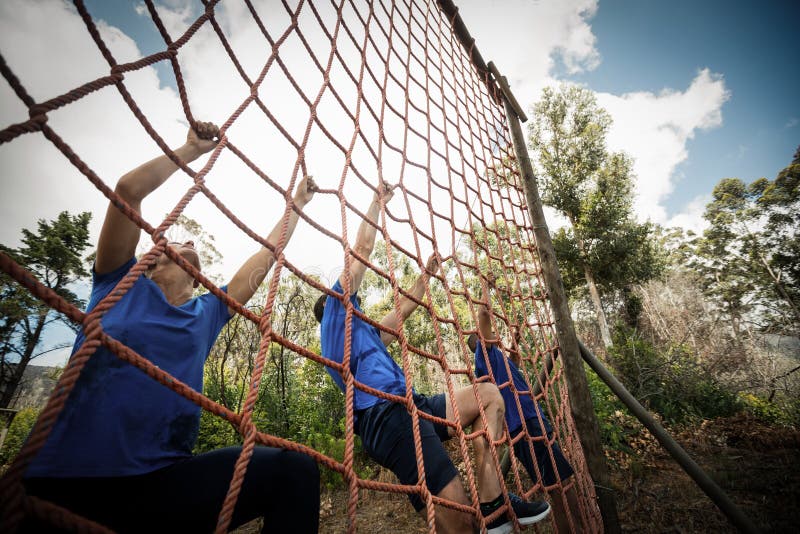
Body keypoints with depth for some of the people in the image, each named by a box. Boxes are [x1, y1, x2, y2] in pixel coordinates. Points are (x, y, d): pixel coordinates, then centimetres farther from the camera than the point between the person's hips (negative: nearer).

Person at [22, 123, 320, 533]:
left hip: (158, 482, 3)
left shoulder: (208, 313, 15)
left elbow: (267, 254, 21)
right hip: (62, 482, -2)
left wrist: (296, 204, 30)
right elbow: (128, 188, 0)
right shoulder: (123, 286, 8)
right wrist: (192, 149, 10)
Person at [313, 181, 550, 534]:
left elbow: (403, 310, 40)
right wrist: (377, 201, 19)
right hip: (388, 415, -10)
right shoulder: (335, 315, 9)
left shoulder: (365, 333, 31)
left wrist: (426, 275, 43)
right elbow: (362, 250, 7)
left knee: (489, 394, 14)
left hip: (412, 409, 10)